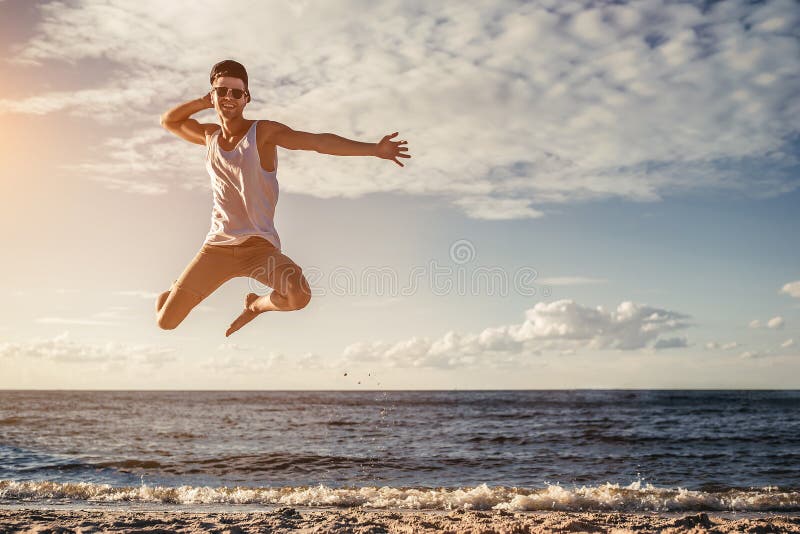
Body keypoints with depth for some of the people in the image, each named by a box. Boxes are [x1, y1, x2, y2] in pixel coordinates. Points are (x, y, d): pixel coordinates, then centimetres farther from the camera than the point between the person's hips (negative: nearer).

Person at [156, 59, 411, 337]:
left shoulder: (264, 132, -5)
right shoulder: (209, 136, 11)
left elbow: (319, 141, -16)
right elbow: (167, 121, 27)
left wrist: (374, 148, -28)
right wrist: (204, 102, 9)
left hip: (259, 245, -3)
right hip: (217, 246, 3)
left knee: (299, 296, -32)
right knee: (166, 321, -1)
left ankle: (256, 304, 6)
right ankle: (175, 290, 39)